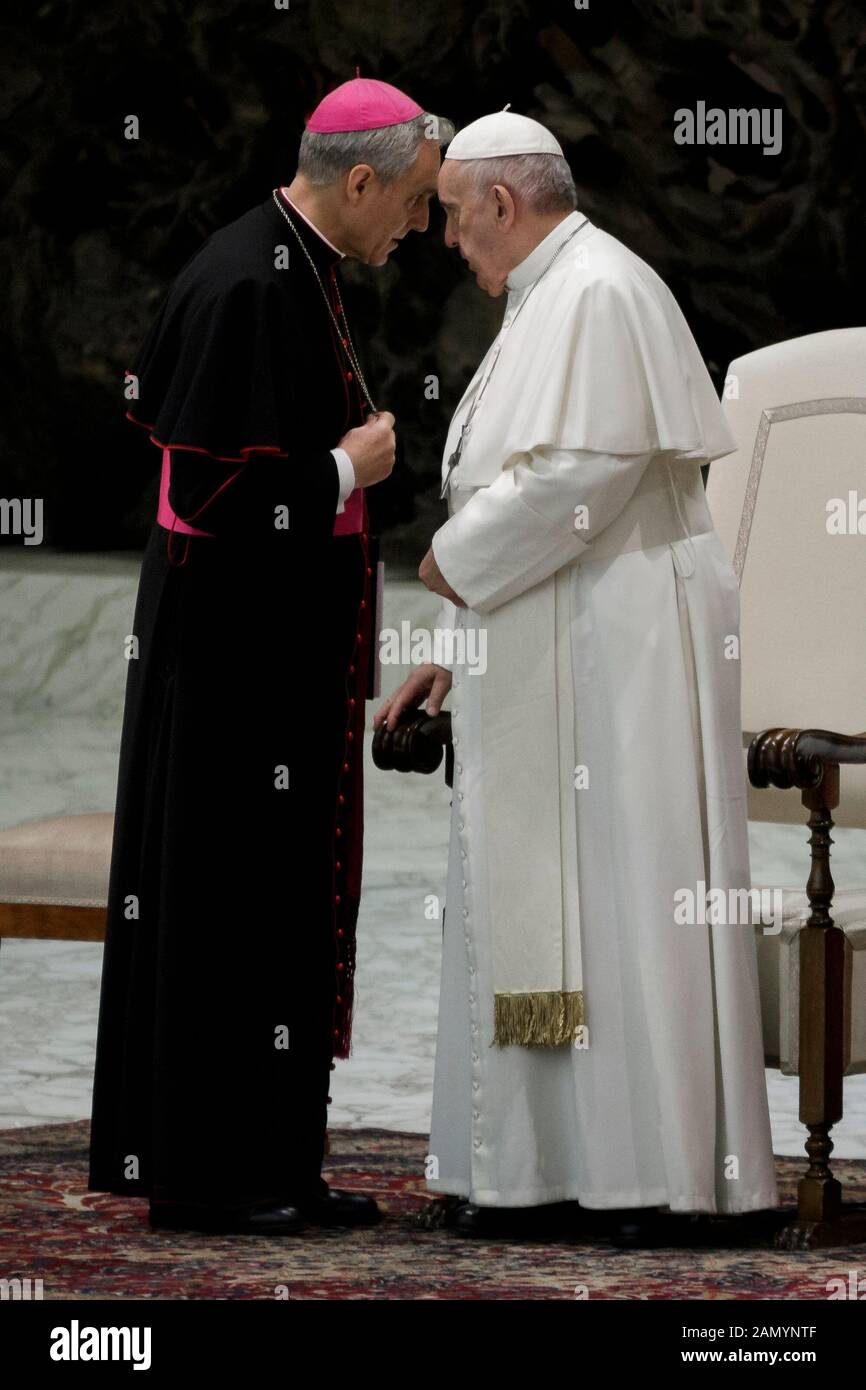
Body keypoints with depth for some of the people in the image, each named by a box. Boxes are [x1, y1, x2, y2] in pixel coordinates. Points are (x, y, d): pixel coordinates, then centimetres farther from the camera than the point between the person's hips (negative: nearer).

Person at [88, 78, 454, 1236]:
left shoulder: (297, 270, 11)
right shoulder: (247, 285, -20)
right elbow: (214, 488, -24)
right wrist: (347, 469, -13)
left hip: (286, 651, 10)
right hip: (239, 652, -10)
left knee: (279, 908, 12)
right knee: (225, 895, -4)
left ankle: (273, 1167, 18)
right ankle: (206, 1174, 3)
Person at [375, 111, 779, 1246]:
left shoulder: (599, 293, -13)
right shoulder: (544, 304, 19)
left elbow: (581, 474, -23)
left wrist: (454, 562, -11)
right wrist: (458, 649, 15)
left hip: (618, 646, -10)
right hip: (539, 663, 10)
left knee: (625, 895, -8)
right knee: (534, 902, 8)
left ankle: (661, 1169, -4)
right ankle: (550, 1164, 11)